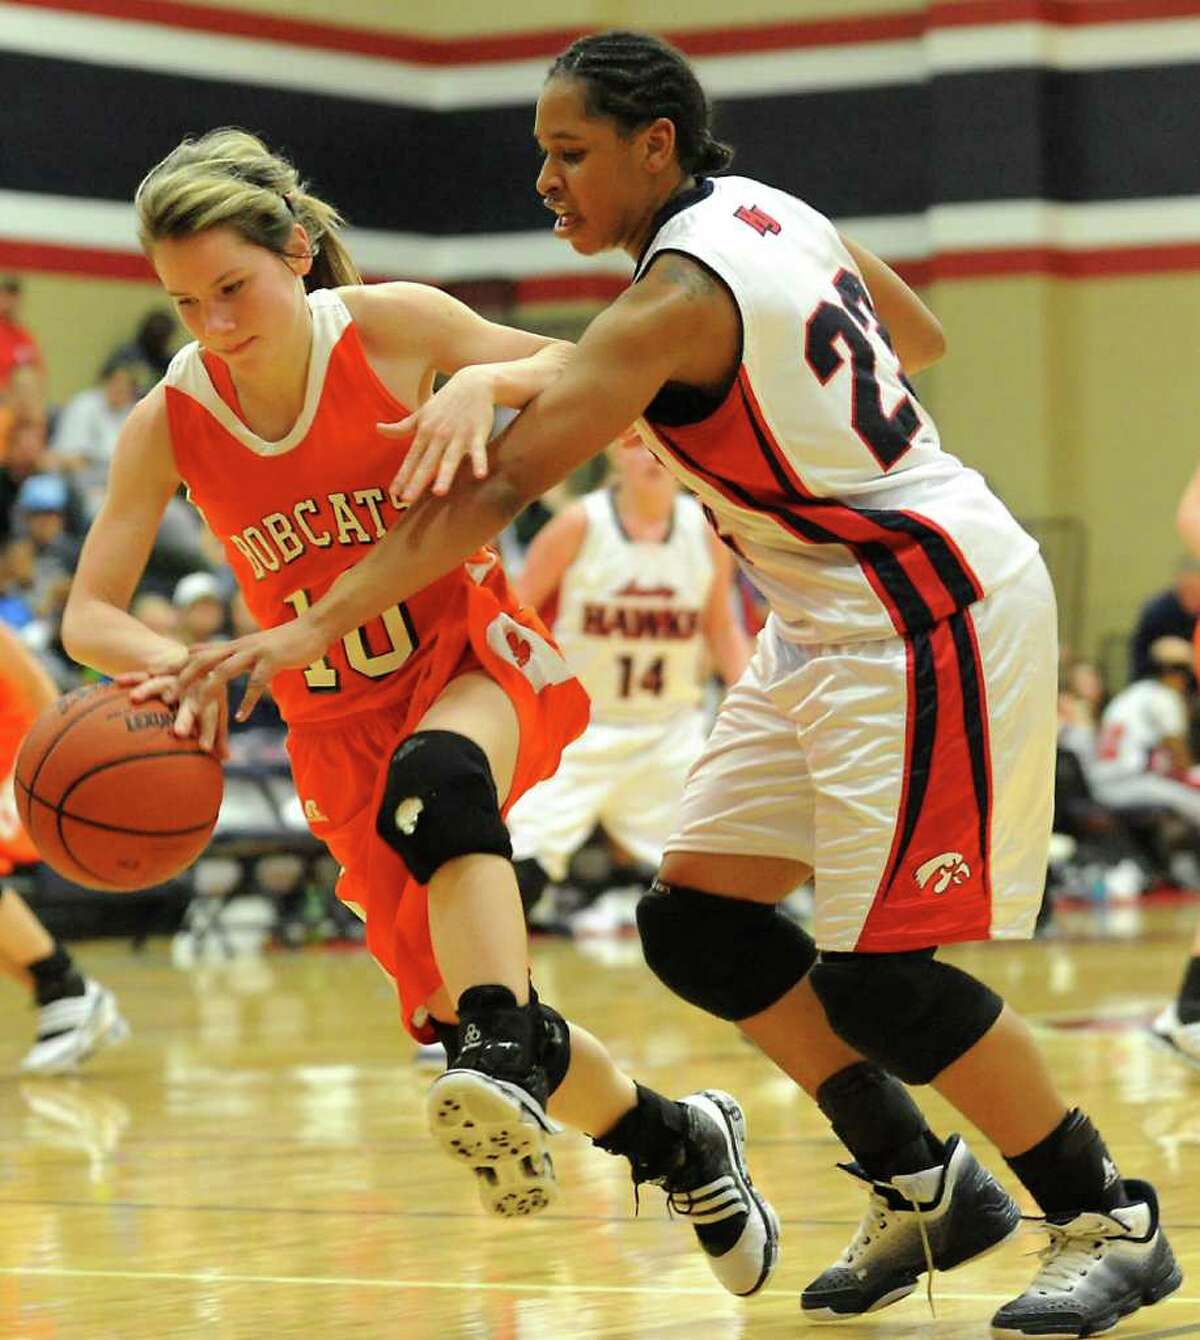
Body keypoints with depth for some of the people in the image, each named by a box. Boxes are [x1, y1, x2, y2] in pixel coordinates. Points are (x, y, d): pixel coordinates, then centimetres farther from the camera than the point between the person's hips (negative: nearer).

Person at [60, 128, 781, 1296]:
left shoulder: (390, 326, -13)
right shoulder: (168, 424, -9)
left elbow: (585, 372, -4)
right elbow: (88, 615, -9)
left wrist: (484, 384, -27)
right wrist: (173, 663, -32)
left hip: (474, 655, -3)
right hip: (341, 727, 3)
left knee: (434, 777, -40)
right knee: (458, 1008, -2)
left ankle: (508, 1070, -54)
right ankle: (679, 1143, 22)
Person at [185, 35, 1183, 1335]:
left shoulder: (676, 297, -21)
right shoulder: (769, 208, 6)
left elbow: (503, 485, -29)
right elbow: (919, 337, 22)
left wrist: (312, 626, -33)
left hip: (932, 617, -10)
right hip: (832, 619, 10)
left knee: (875, 973, -12)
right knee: (696, 922, 5)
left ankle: (1112, 1223, 4)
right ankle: (922, 1187, 16)